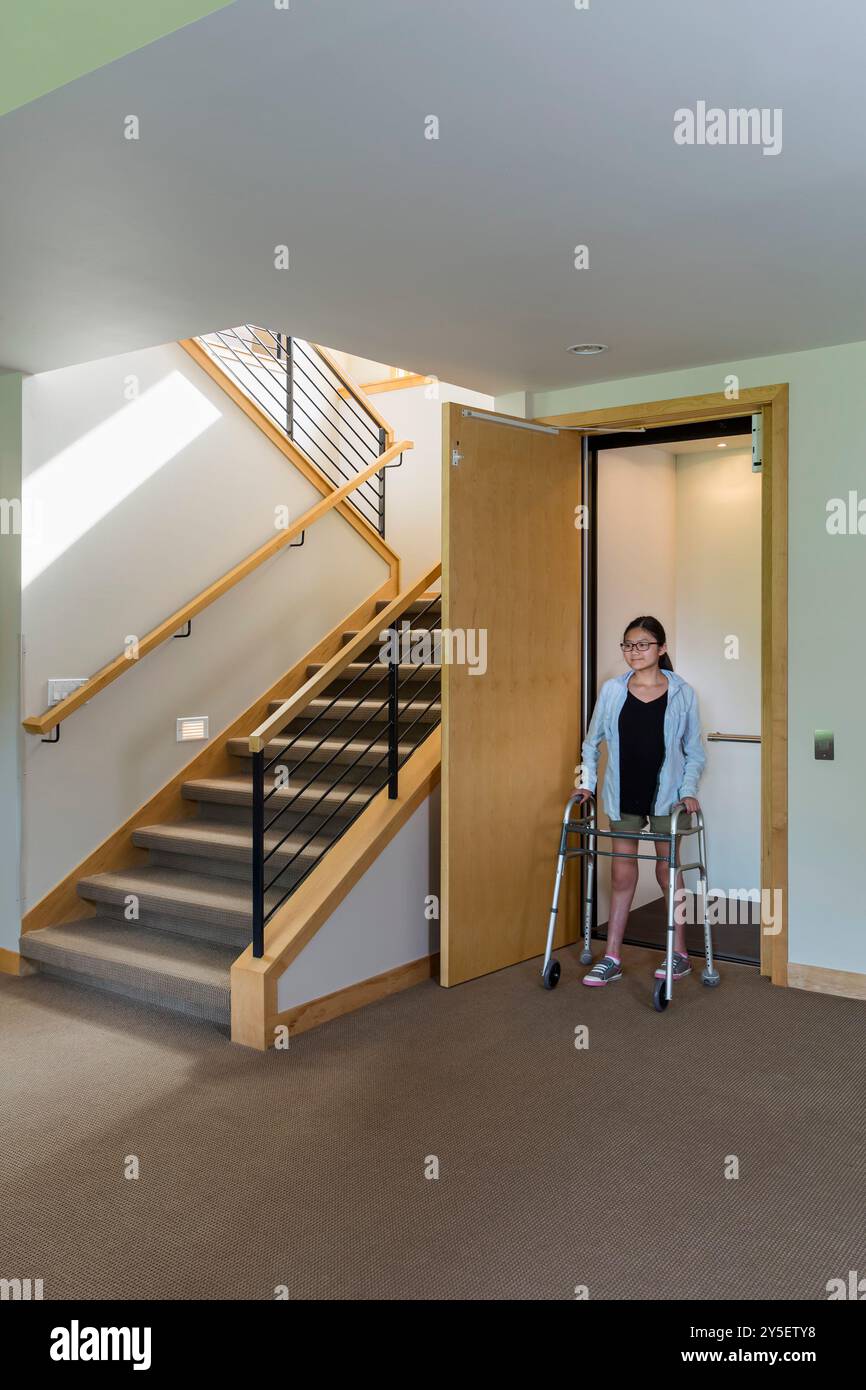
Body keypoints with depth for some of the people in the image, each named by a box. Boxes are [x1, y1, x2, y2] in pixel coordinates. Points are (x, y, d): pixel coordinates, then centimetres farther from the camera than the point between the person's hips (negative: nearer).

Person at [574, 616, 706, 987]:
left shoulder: (682, 693, -4)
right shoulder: (612, 690, -1)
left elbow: (694, 751, 2)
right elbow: (592, 741, 10)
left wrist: (688, 790, -9)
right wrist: (587, 782, 1)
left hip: (665, 794, -2)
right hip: (623, 795, 2)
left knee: (667, 869, 8)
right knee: (622, 874, 7)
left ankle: (679, 953, 24)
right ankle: (612, 958, 14)